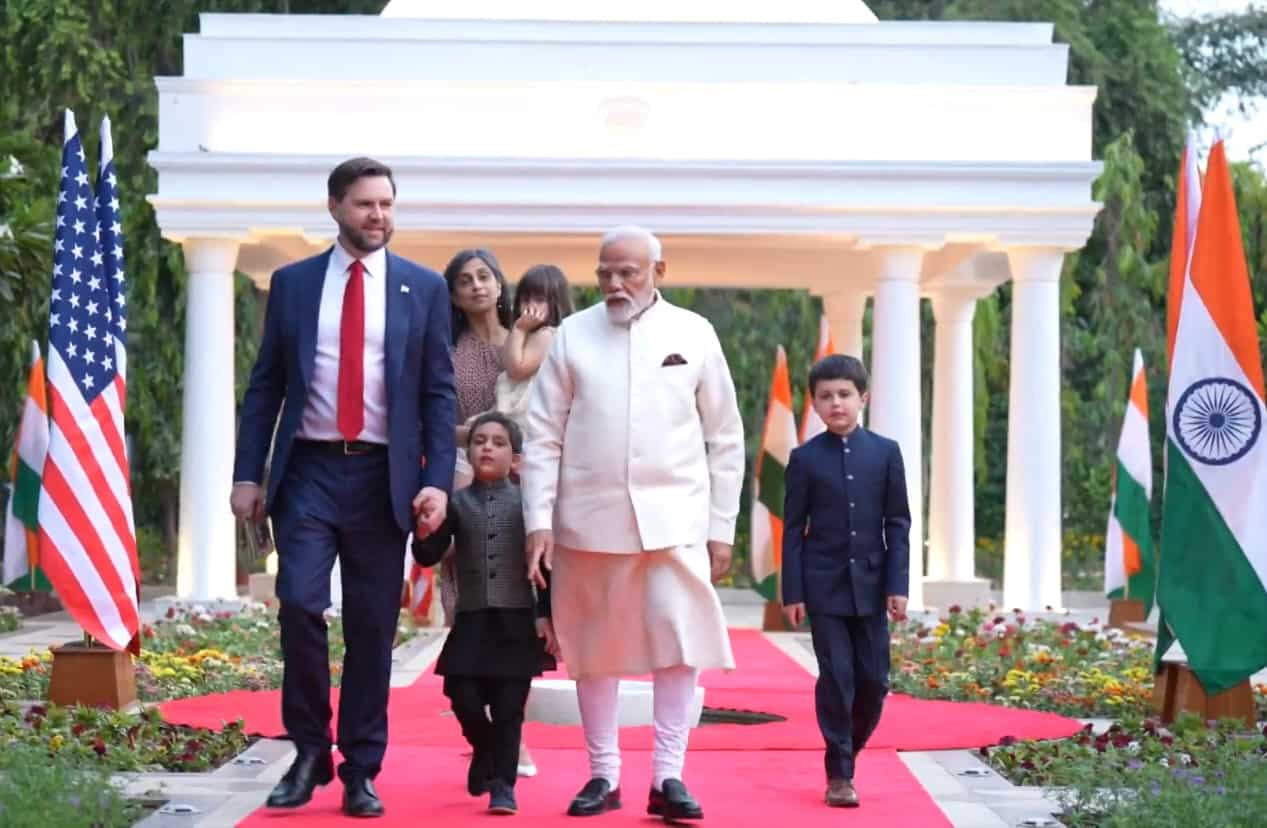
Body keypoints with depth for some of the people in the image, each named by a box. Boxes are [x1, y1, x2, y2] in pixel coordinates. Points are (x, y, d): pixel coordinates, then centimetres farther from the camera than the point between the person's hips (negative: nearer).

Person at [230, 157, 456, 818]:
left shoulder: (424, 288, 6)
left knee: (372, 628, 3)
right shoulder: (292, 283, 8)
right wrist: (247, 474, 0)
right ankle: (309, 751, 4)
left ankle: (360, 771, 13)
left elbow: (439, 393, 3)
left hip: (383, 476, 0)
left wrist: (437, 481, -6)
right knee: (299, 604, -13)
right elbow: (265, 386, 8)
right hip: (308, 470, 0)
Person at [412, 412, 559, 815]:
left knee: (508, 707, -3)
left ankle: (503, 784, 5)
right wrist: (424, 531, -20)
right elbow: (428, 557, 1)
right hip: (472, 621, 1)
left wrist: (546, 615, -5)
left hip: (517, 622, -1)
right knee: (464, 696, -4)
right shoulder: (457, 503, 5)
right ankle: (485, 751, 26)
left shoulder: (525, 503, 3)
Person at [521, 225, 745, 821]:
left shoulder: (694, 334, 6)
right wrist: (539, 521, -4)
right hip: (590, 518, 1)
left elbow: (725, 438, 9)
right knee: (594, 649, 7)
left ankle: (668, 777, 2)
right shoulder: (573, 335, 5)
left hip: (673, 517, 0)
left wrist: (722, 526, 5)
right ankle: (603, 775, 18)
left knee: (679, 643, -6)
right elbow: (543, 435, 4)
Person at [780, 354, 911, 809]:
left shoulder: (886, 452, 3)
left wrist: (898, 585, -3)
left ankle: (848, 749, 26)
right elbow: (793, 529, 1)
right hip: (824, 586, -2)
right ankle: (839, 774, 4)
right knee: (836, 678, -4)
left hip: (870, 586, 2)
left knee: (874, 680, 3)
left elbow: (898, 524, 3)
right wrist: (792, 592, -3)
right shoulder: (805, 458, 0)